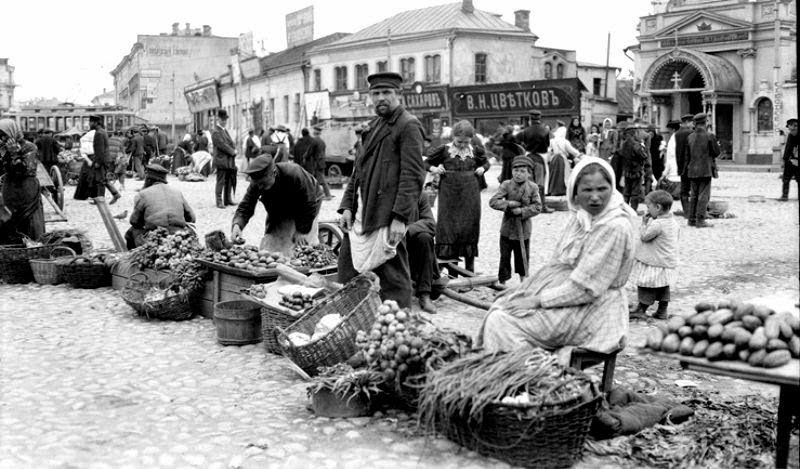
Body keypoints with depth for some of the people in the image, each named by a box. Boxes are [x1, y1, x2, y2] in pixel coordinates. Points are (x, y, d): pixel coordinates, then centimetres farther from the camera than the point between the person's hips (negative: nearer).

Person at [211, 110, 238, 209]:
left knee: (230, 181, 10)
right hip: (221, 160, -8)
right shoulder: (216, 132, -9)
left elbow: (231, 142, 20)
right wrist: (232, 152, -11)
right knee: (220, 182, -4)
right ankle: (219, 201, 0)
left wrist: (234, 150, 1)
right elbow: (222, 145, -17)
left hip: (230, 161, 8)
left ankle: (228, 199, 18)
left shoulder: (225, 130, 19)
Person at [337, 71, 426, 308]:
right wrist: (347, 206, 11)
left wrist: (400, 217, -20)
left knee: (393, 279, -3)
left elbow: (412, 176, -14)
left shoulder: (409, 126, -7)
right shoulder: (374, 125, 19)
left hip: (387, 218, -9)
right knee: (347, 274, 13)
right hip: (360, 216, 9)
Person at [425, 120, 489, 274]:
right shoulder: (444, 150, -1)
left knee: (470, 227, 6)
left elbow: (486, 162, 25)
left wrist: (482, 168, 4)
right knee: (448, 227, -3)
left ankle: (470, 269, 17)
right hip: (449, 195, -2)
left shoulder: (475, 151, 6)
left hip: (470, 195, 2)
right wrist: (434, 169, -11)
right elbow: (427, 162, 9)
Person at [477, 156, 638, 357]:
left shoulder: (615, 227, -22)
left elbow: (586, 287, -22)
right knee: (500, 307, 6)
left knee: (501, 321, -15)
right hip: (569, 294, 9)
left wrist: (538, 300, -18)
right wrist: (531, 291, 3)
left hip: (592, 310, -9)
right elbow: (558, 263, 13)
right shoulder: (580, 215, 6)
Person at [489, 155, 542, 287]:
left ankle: (523, 279, 33)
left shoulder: (533, 188, -4)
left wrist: (522, 211, -18)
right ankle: (502, 282, 14)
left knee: (523, 256, 14)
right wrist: (508, 204, -22)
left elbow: (537, 207, -7)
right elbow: (493, 202, -12)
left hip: (524, 229, 1)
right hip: (507, 228, -1)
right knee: (505, 256, 4)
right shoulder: (506, 185, -6)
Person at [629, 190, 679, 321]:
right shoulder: (673, 222, 5)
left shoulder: (657, 224, -24)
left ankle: (641, 310, 8)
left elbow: (644, 236, -17)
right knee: (663, 287, 16)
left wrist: (644, 223, -7)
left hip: (655, 264, -9)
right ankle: (662, 311, 21)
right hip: (668, 262, 9)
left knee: (647, 287, 1)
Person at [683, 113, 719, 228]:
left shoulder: (690, 137, 5)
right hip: (705, 170, -5)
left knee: (694, 195, 12)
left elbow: (687, 155, 8)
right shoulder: (709, 136, -9)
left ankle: (692, 219, 14)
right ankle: (700, 220, -5)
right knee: (704, 195, -2)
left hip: (693, 171, 5)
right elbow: (716, 152, -4)